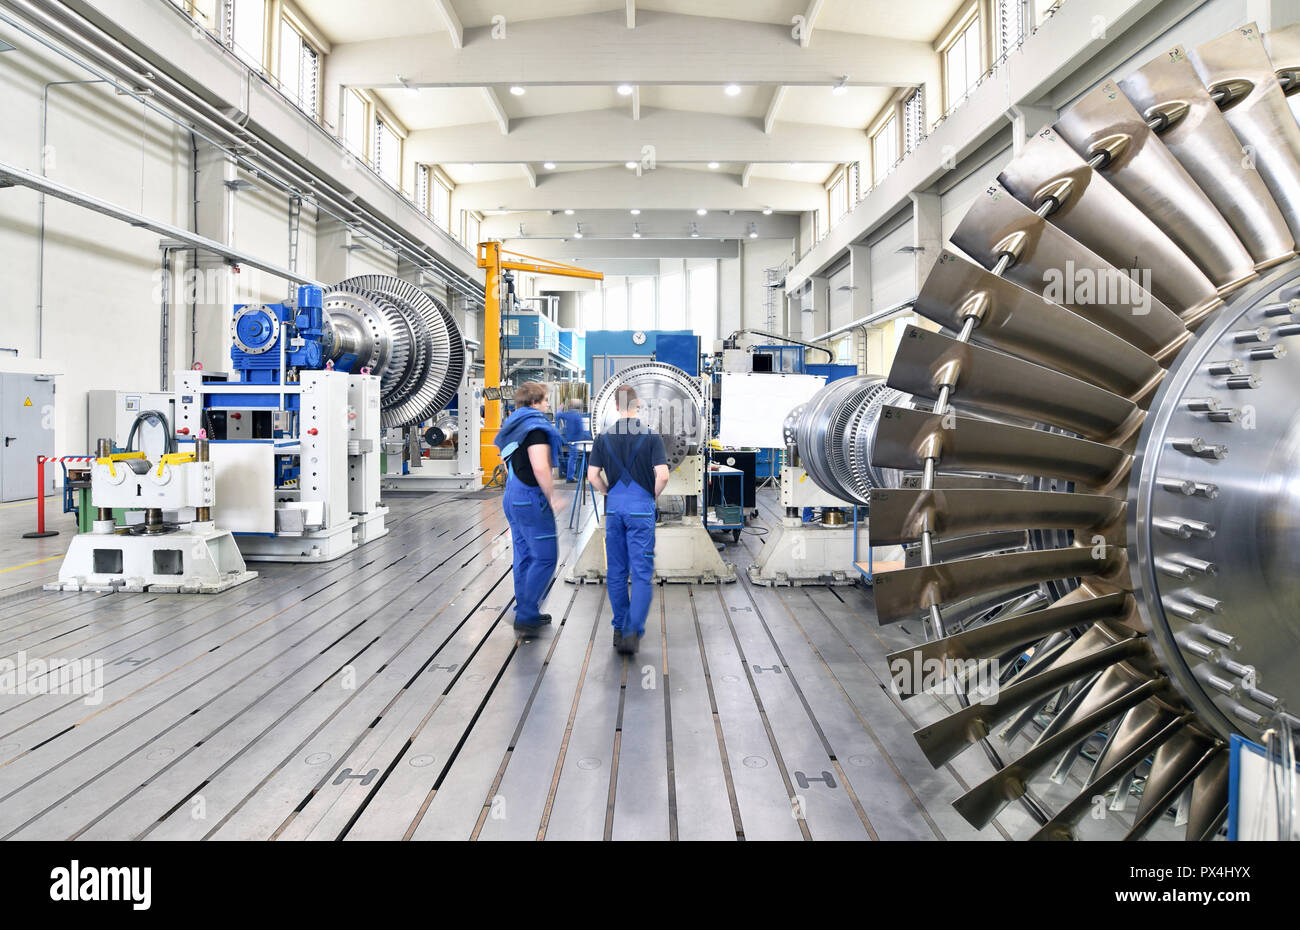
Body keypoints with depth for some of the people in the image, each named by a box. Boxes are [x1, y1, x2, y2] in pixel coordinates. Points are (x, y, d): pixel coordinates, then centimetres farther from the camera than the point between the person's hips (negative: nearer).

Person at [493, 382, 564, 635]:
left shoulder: (512, 426, 15)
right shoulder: (535, 426, -14)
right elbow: (540, 468, -24)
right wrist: (553, 497, -15)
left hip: (512, 497, 10)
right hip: (532, 498, -10)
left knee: (524, 556, 14)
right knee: (545, 558, -5)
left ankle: (525, 612, 21)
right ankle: (526, 616, -4)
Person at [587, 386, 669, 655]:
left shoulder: (604, 437, 3)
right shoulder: (651, 436, -6)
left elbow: (592, 475, 1)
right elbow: (662, 474, -13)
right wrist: (653, 496, 5)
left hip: (614, 507, 3)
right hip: (641, 508, -3)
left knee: (616, 571, 12)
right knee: (642, 572, -2)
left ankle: (620, 628, 19)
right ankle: (633, 631, -14)